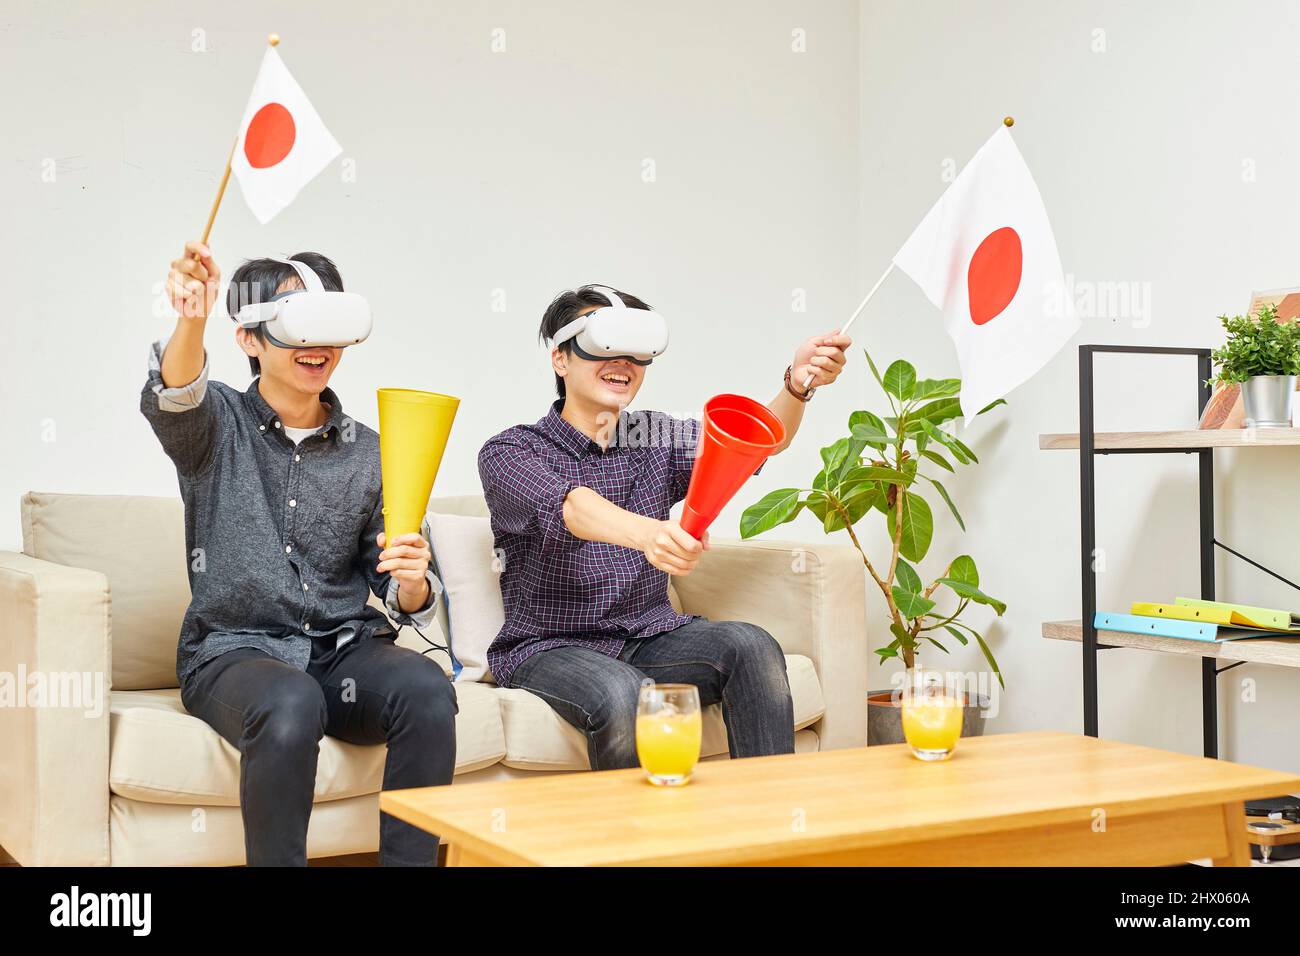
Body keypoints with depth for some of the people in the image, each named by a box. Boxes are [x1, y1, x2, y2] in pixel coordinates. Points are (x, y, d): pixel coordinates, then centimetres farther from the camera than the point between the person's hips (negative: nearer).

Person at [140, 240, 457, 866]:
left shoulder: (367, 453, 10)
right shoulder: (218, 424, 4)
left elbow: (403, 600, 12)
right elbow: (172, 401, -23)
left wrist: (412, 584, -14)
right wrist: (191, 321, -45)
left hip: (343, 650, 3)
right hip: (233, 651, -3)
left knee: (427, 690, -28)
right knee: (292, 703, -36)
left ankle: (408, 862, -15)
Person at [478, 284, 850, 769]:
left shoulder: (657, 439, 8)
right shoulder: (509, 453, -7)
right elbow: (568, 506, -29)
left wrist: (796, 386, -31)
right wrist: (647, 533, -51)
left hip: (649, 639, 5)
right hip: (552, 648, -4)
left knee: (751, 647, -23)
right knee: (623, 693, -35)